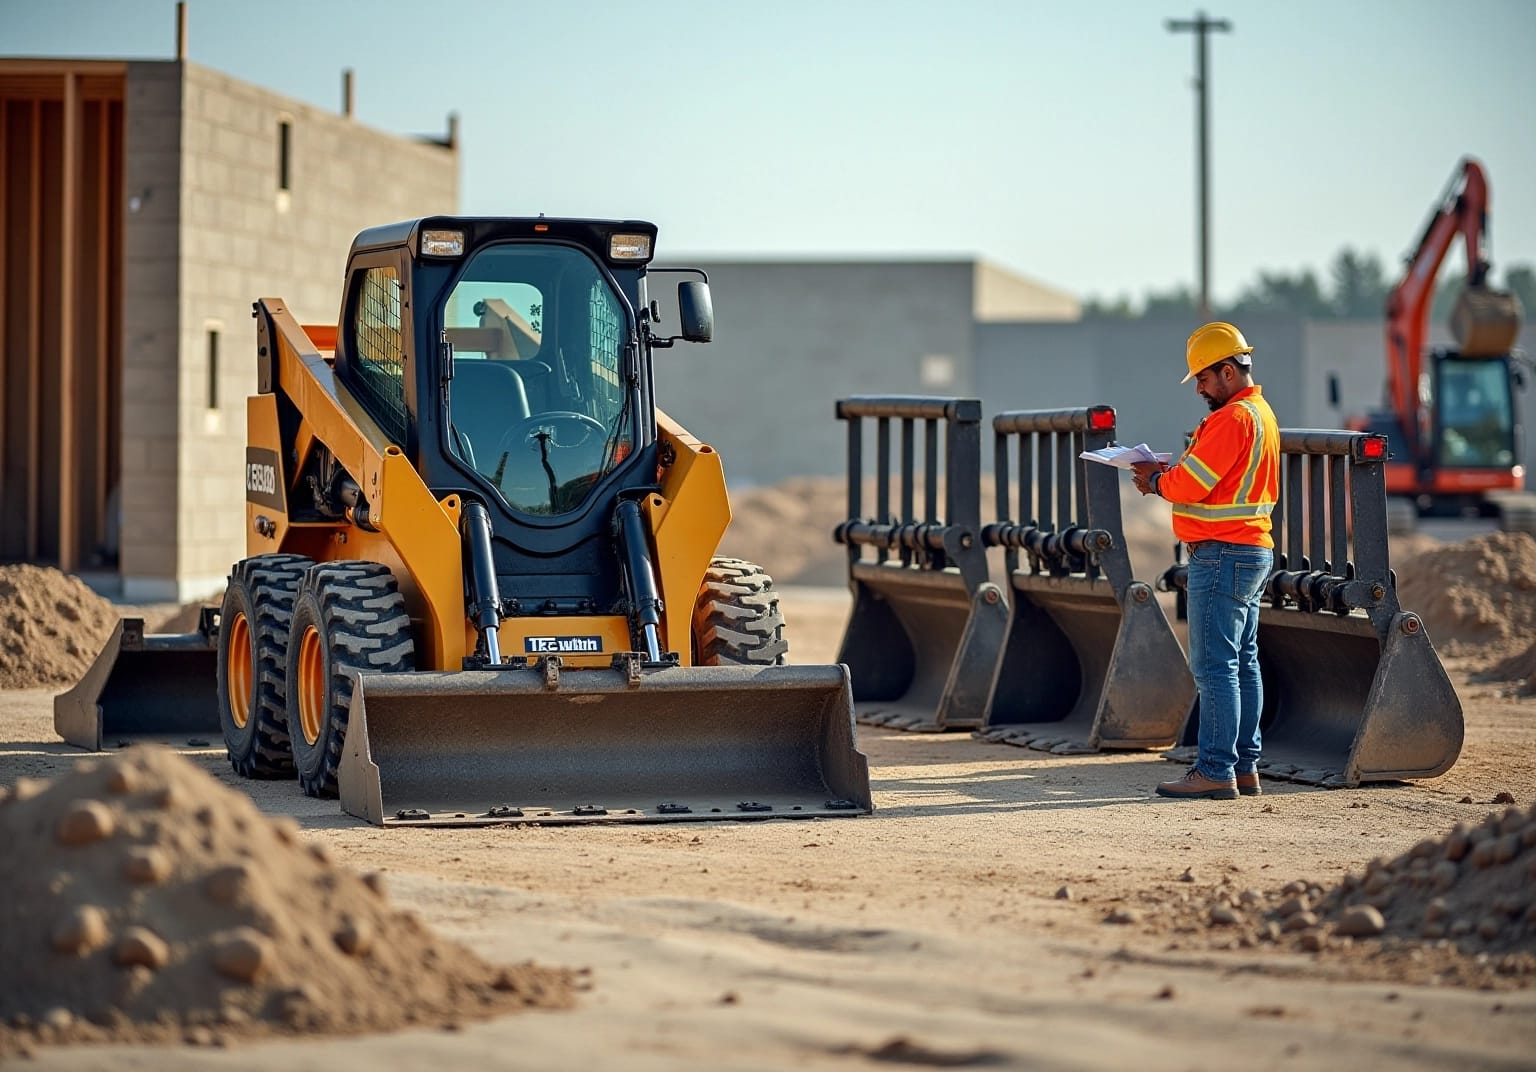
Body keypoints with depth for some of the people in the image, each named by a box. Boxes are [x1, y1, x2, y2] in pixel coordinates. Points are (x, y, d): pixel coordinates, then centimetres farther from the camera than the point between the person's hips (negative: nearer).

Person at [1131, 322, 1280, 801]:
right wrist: (1169, 474, 7)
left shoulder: (1232, 418, -17)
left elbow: (1190, 485, -19)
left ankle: (1216, 771, -10)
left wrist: (1155, 481, 0)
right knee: (1243, 662, 11)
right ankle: (1244, 766, 14)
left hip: (1222, 556, -11)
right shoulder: (1261, 412, 17)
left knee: (1215, 666, -9)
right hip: (1253, 550, 11)